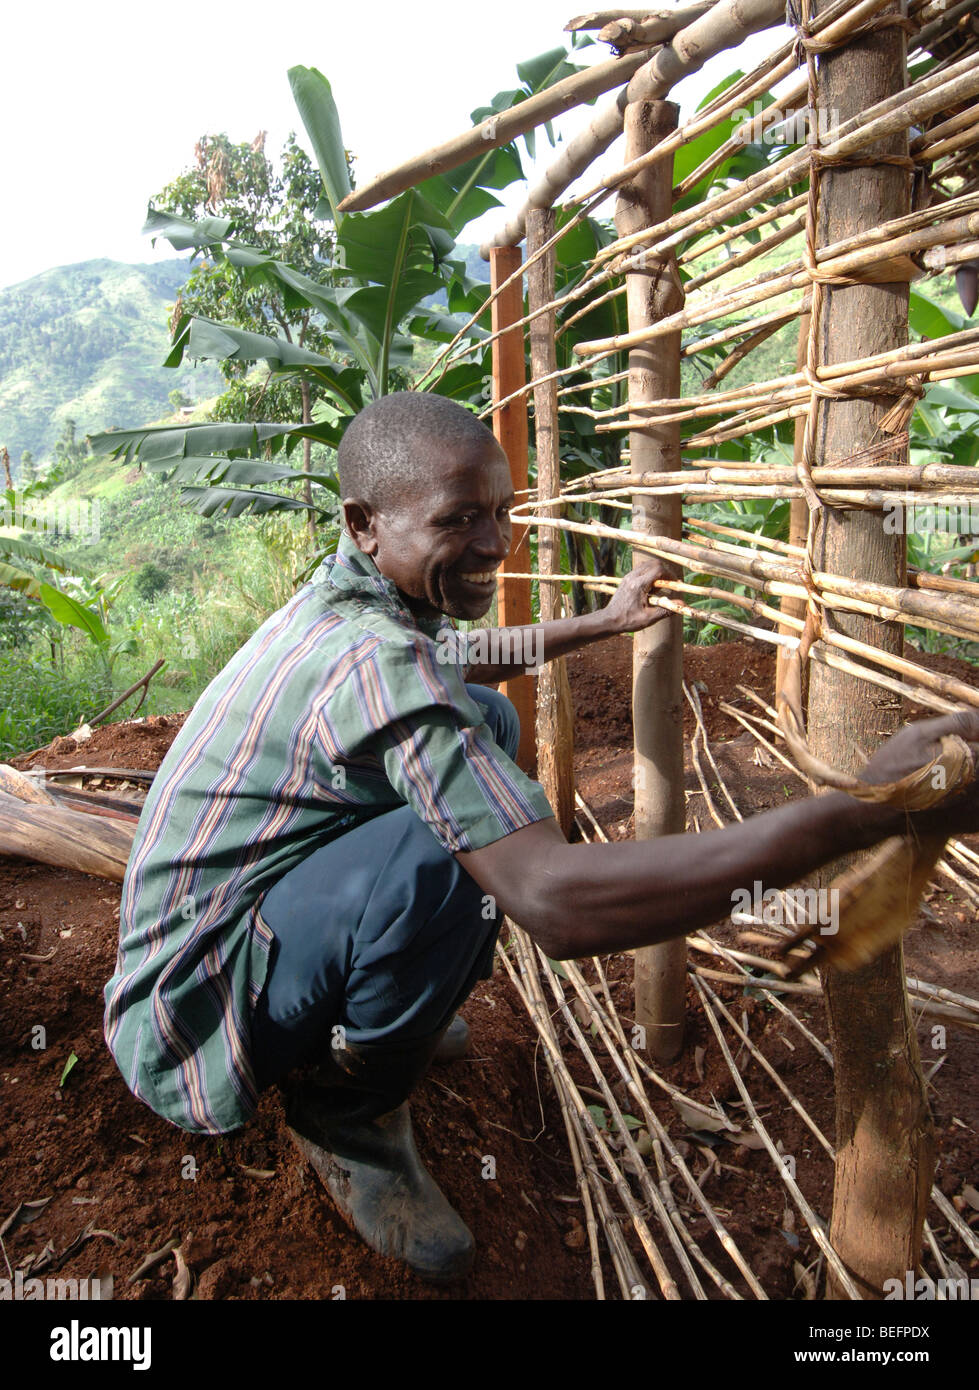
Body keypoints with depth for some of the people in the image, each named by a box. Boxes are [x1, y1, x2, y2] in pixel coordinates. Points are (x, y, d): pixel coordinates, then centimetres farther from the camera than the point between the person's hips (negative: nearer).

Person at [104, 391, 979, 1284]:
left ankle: (357, 1009, 17)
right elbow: (556, 902, -41)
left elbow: (457, 666, 24)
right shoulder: (371, 662, -31)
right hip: (195, 1000, -9)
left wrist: (606, 622, 27)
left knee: (485, 719, 7)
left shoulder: (345, 597, 0)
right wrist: (872, 811, -41)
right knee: (461, 855, -36)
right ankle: (348, 1115, -4)